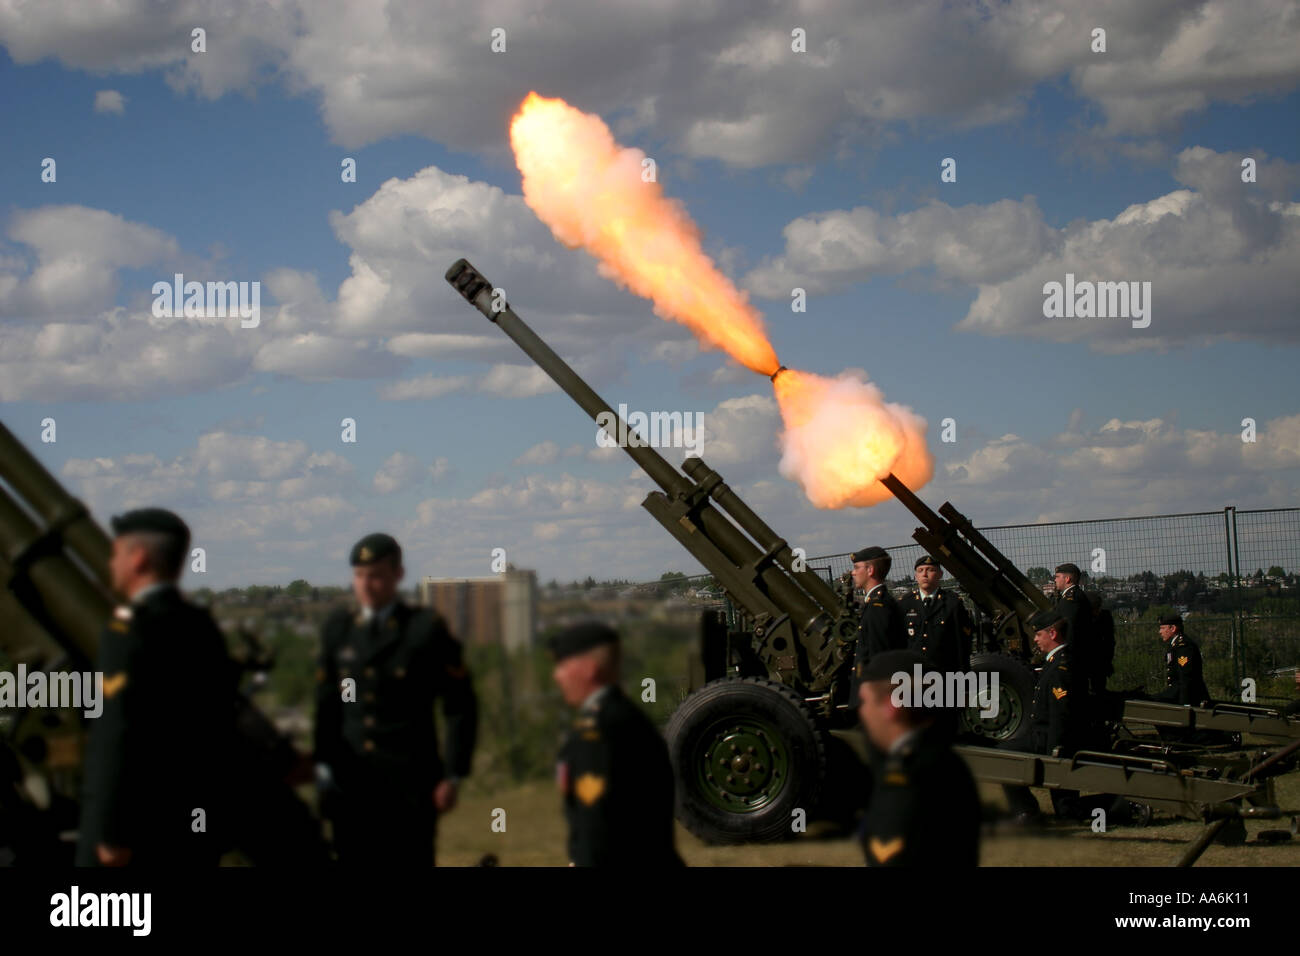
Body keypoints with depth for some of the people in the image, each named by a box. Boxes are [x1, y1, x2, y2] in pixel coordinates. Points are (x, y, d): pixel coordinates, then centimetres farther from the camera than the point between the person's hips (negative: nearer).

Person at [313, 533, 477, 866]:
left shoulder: (427, 628, -2)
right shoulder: (338, 629, 10)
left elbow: (461, 706, -2)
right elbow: (326, 706, 13)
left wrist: (452, 777, -6)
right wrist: (323, 772, 6)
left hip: (411, 787, -4)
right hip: (351, 785, 4)